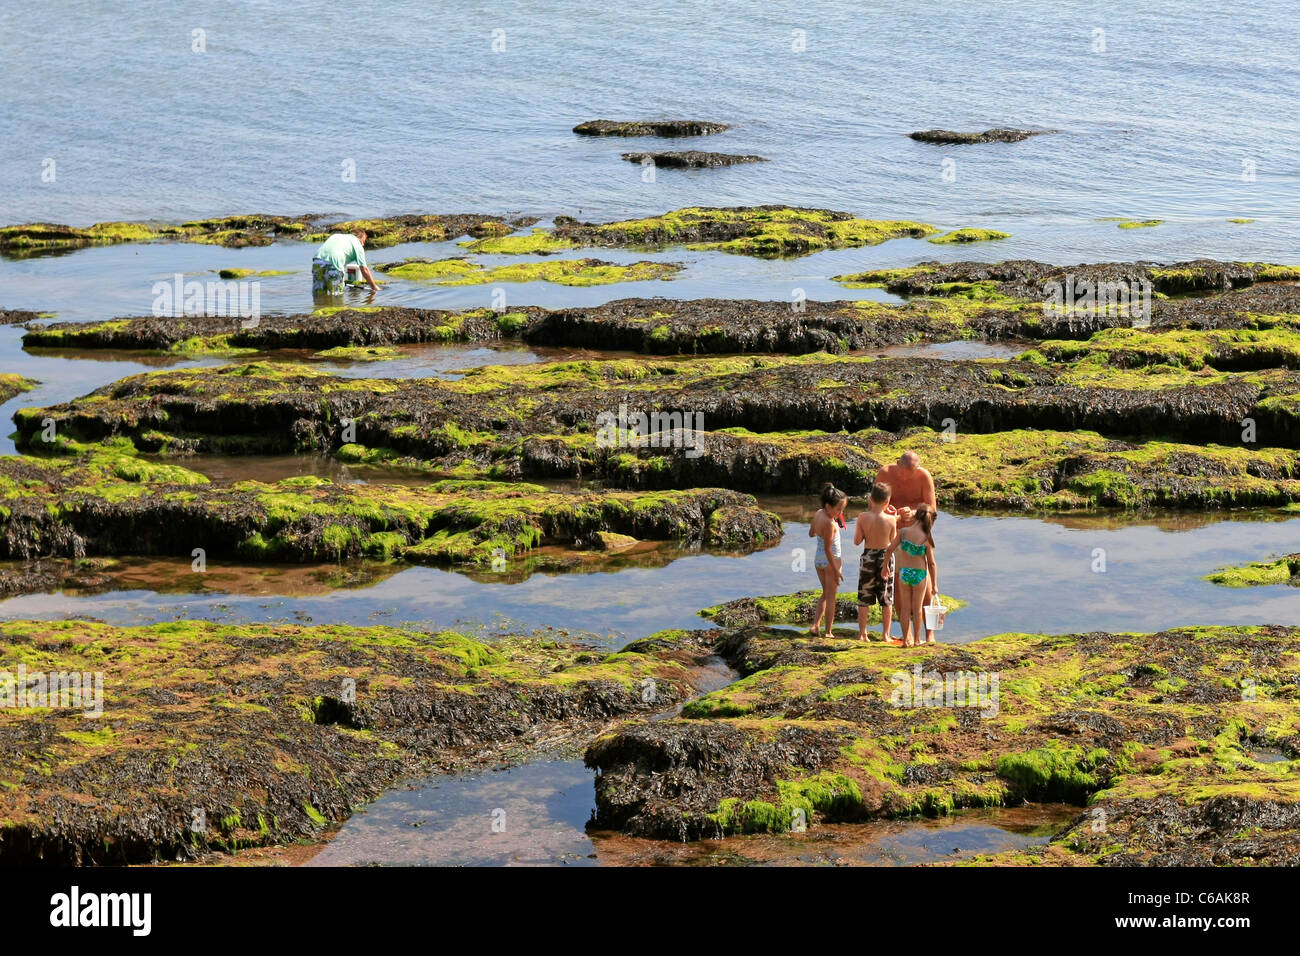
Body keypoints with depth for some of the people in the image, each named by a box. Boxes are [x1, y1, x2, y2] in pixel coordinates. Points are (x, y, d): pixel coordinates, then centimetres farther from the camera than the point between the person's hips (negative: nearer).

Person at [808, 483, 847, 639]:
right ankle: (828, 632, 11)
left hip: (818, 559, 8)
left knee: (826, 594, 22)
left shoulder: (818, 513, -2)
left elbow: (811, 533, 15)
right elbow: (828, 549, -24)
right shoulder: (830, 523, -26)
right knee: (831, 597, 5)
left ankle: (815, 625, 15)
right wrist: (836, 570, -19)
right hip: (831, 560, -8)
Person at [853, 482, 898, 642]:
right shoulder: (891, 519, -11)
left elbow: (857, 541, -5)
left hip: (868, 557, 1)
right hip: (886, 557, -1)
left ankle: (862, 633, 9)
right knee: (887, 600, 9)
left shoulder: (863, 517, -10)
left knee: (864, 599, 9)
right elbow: (893, 542, -1)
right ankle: (885, 634, 10)